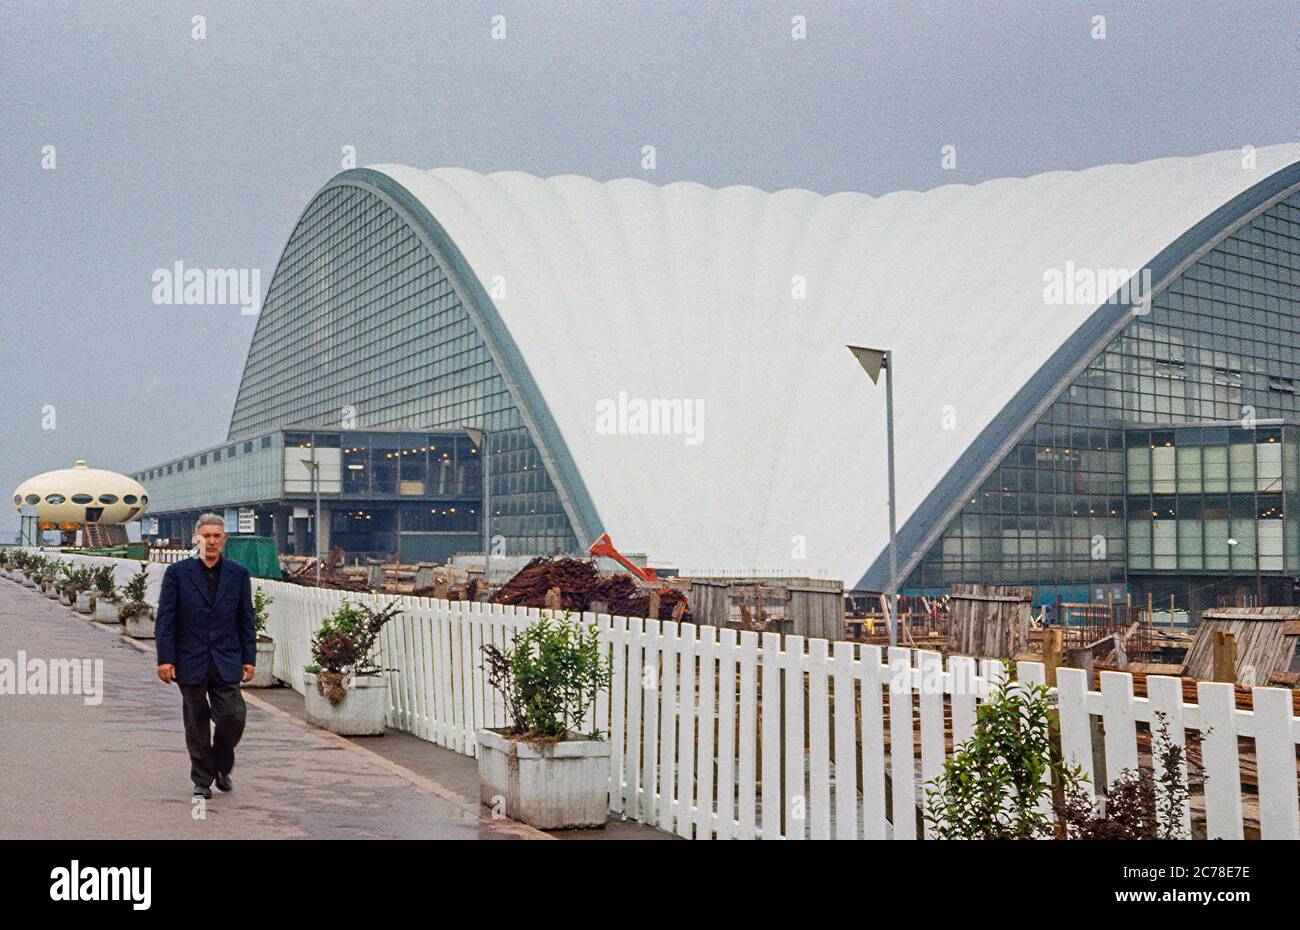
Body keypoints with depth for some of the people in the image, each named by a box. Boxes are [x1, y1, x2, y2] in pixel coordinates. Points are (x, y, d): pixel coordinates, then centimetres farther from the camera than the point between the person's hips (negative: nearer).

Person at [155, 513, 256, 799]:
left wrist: (249, 658, 4)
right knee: (197, 724, 6)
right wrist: (165, 659, -7)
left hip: (227, 662, 1)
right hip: (190, 662, -1)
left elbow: (246, 621, 8)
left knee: (234, 717, -6)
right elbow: (165, 620, -1)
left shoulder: (238, 574, 6)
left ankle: (221, 766, 21)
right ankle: (202, 780, 19)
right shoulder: (177, 572, 0)